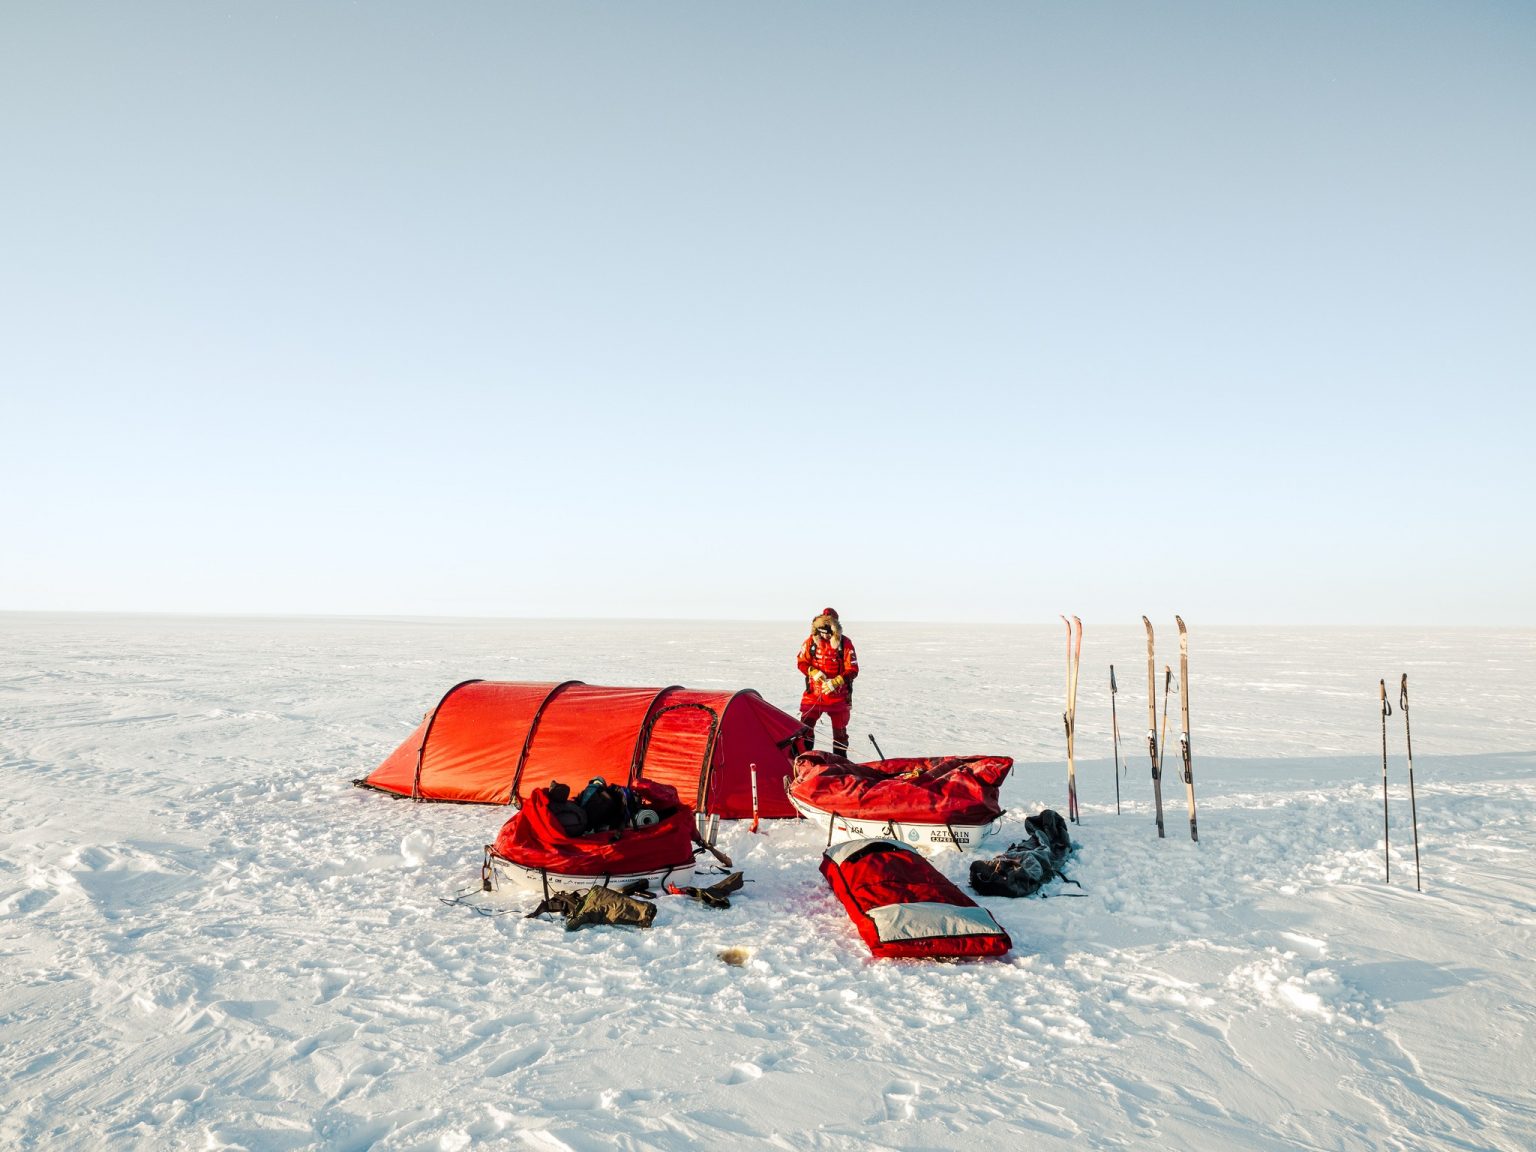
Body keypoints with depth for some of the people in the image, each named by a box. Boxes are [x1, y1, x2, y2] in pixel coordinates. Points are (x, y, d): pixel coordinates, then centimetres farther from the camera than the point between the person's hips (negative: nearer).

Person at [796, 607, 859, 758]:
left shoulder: (845, 643, -10)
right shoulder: (811, 641, -4)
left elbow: (852, 670, -10)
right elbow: (801, 662, 2)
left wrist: (835, 682, -22)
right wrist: (814, 672, -17)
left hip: (838, 694, -1)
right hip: (813, 693, 2)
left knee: (839, 729, 8)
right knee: (805, 725, -3)